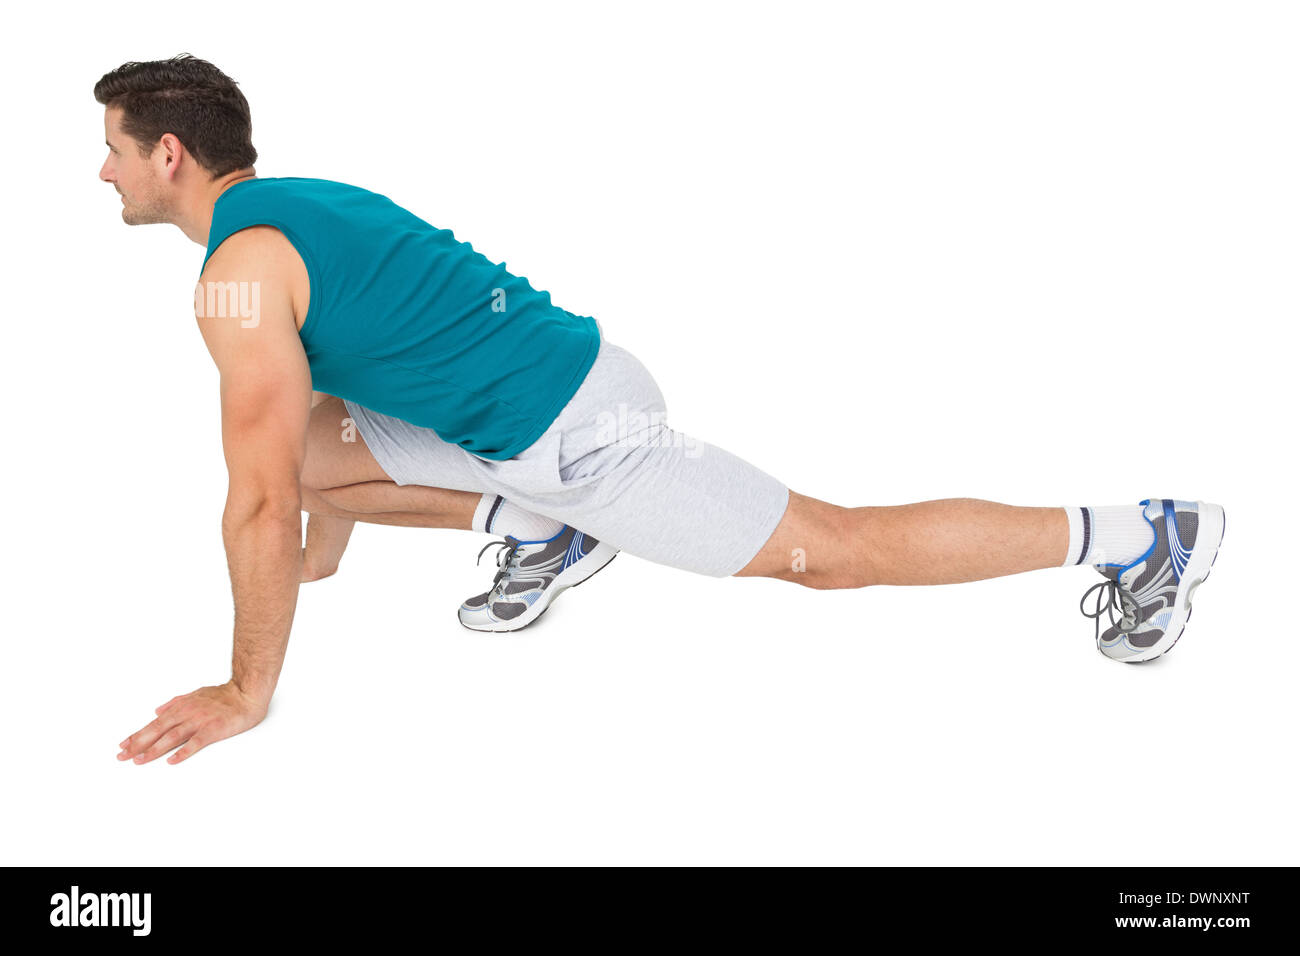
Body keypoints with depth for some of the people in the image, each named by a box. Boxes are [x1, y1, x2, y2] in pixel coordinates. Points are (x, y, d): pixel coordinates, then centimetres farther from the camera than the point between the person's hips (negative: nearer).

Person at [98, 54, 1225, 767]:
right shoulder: (302, 203, 14)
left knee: (833, 551, -2)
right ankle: (543, 533, 19)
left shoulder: (240, 270, -17)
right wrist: (324, 551, 38)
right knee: (294, 447, 13)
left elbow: (262, 504, -20)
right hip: (532, 401, 9)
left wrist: (247, 693, -9)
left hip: (579, 430, -9)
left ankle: (1144, 533, 7)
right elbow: (338, 400, 28)